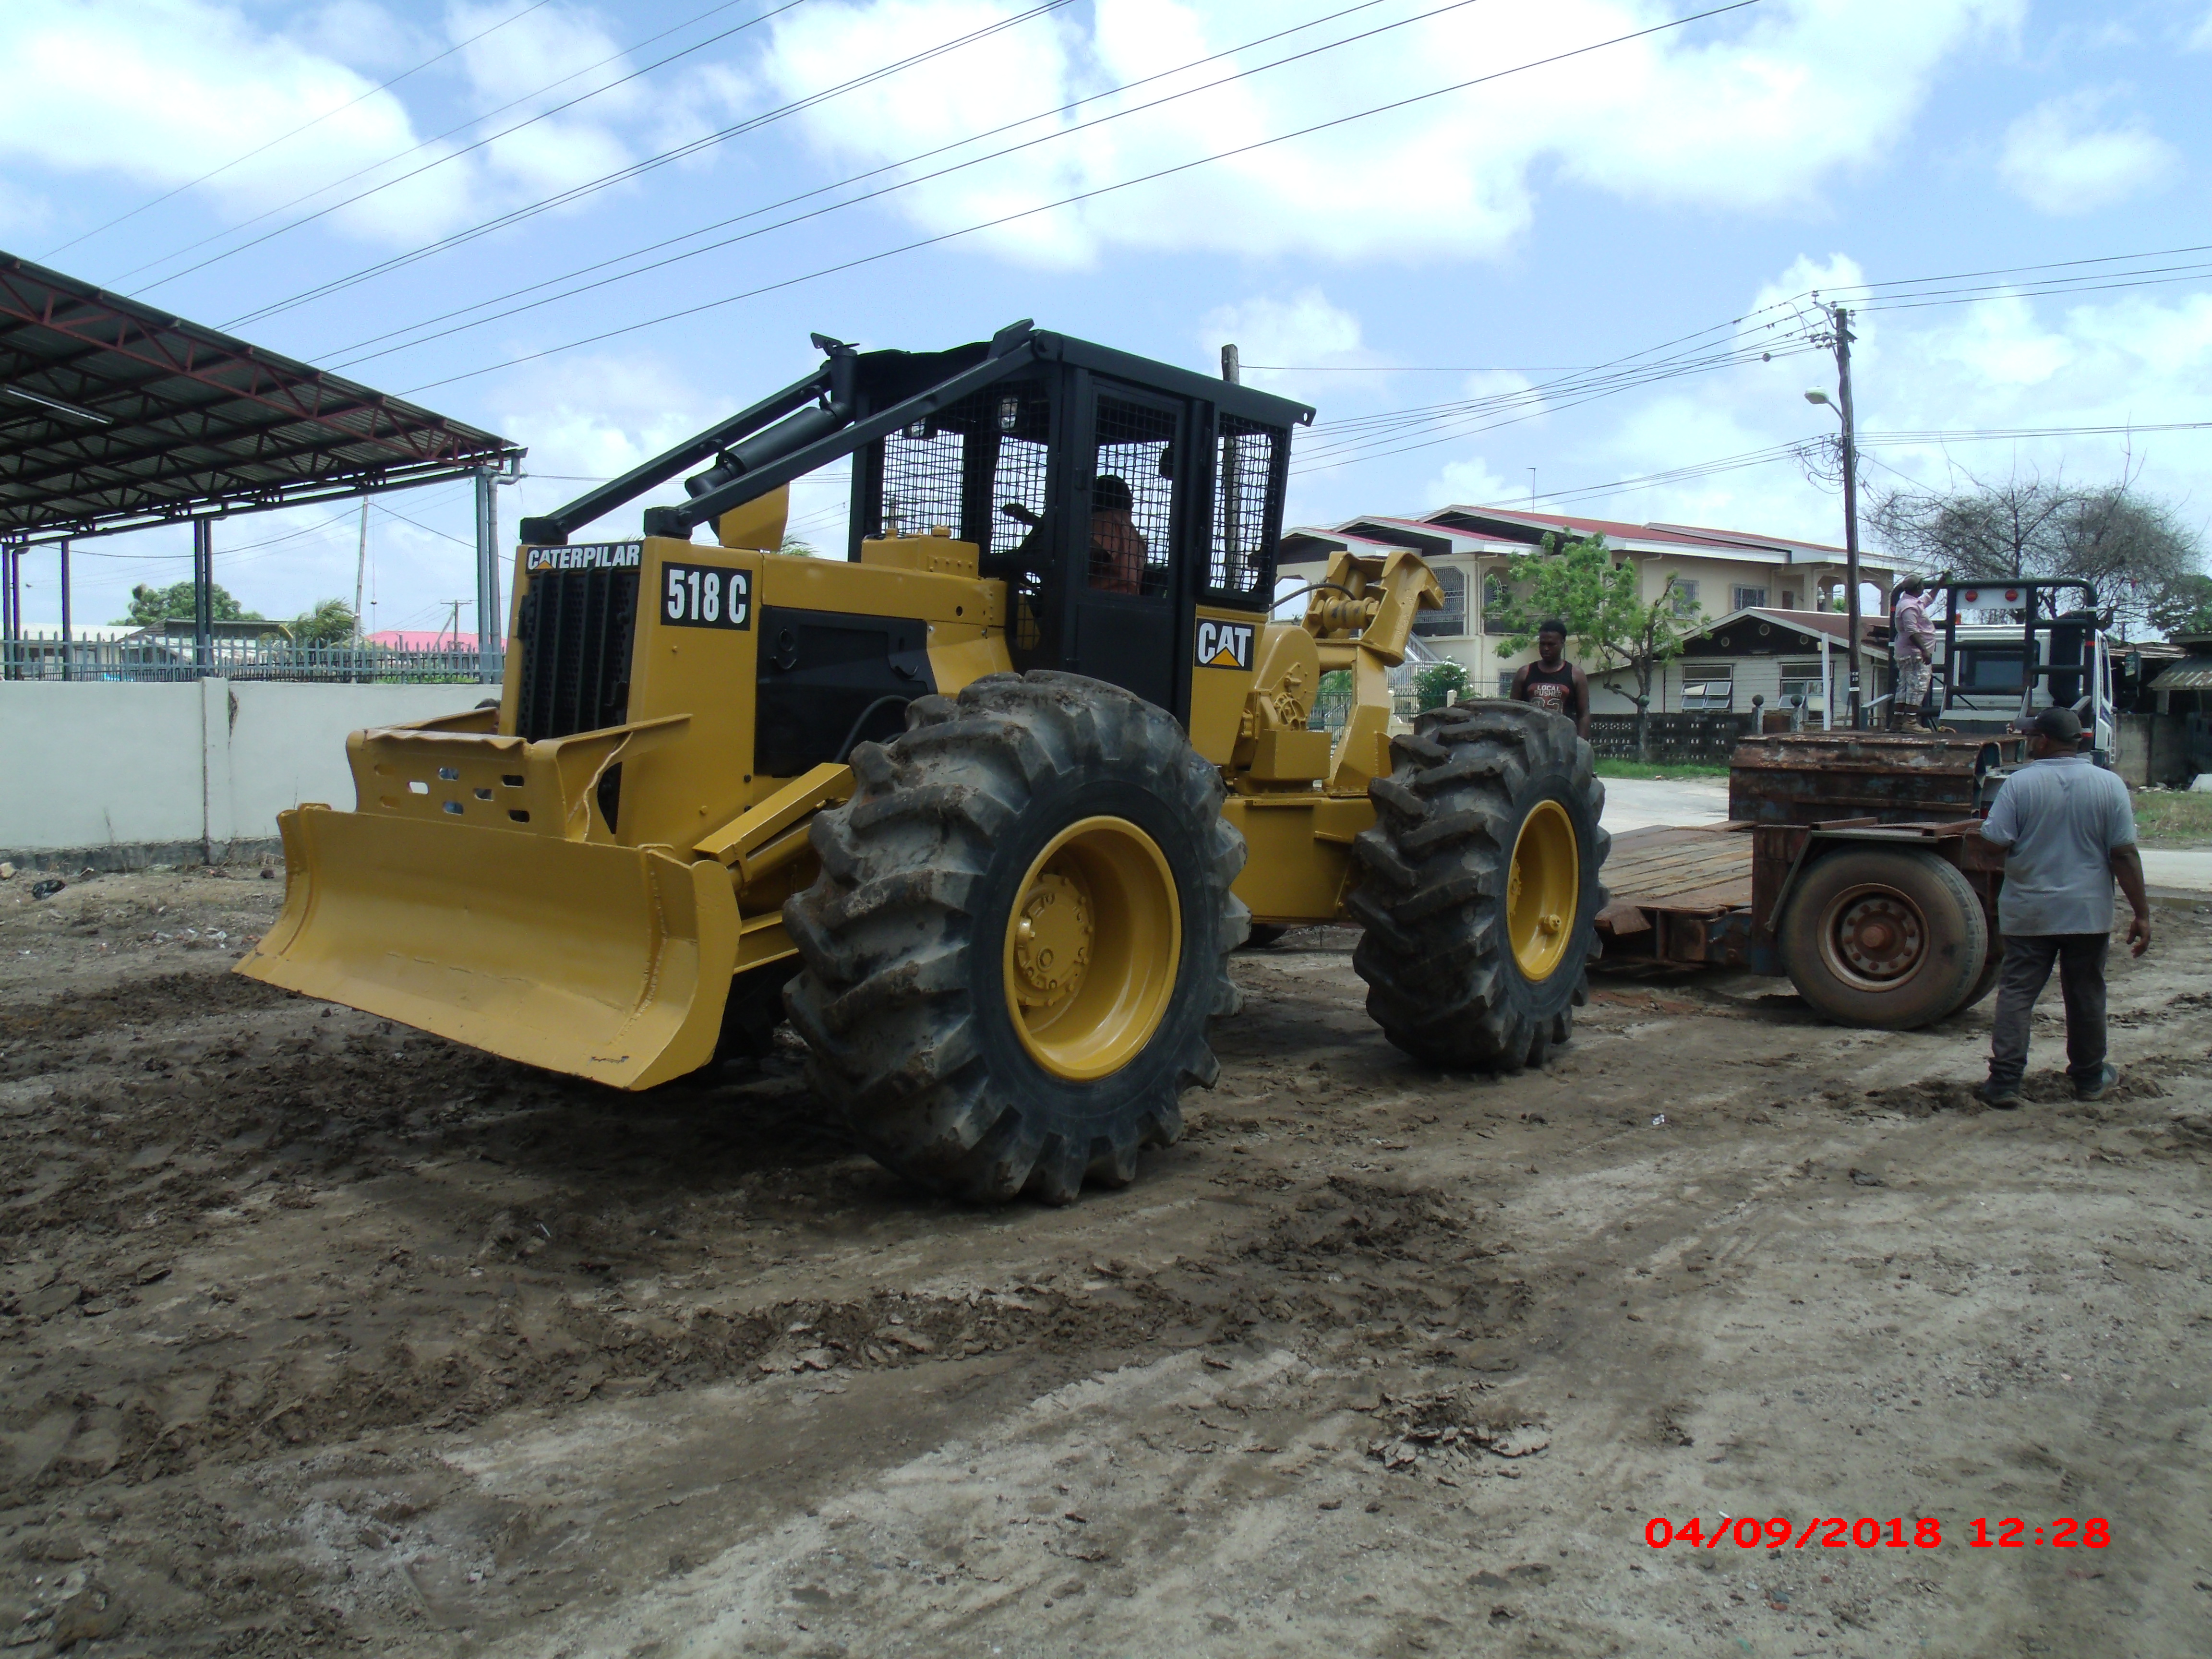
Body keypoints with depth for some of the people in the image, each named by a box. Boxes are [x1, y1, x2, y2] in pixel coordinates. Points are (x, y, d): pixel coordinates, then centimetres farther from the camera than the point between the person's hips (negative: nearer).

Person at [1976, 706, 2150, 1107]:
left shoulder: (2019, 783, -9)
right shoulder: (2109, 785, -3)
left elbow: (1994, 843, -12)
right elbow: (2124, 854, -5)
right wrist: (2142, 913, -1)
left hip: (2028, 912, -2)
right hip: (2089, 912, 2)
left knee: (2016, 994, 2)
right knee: (2086, 997, 14)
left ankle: (2004, 1082, -3)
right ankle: (2089, 1078, 27)